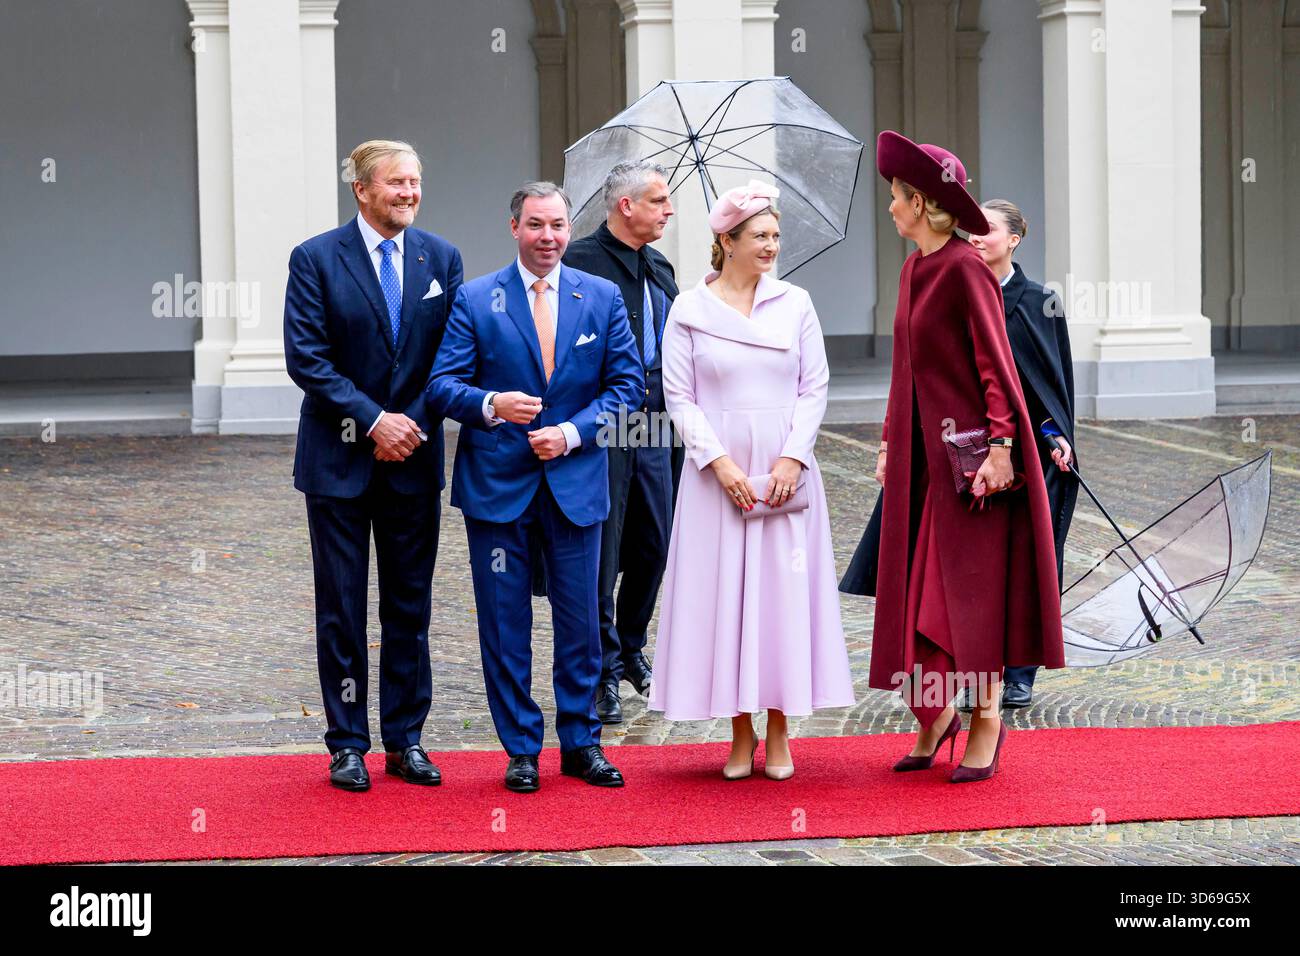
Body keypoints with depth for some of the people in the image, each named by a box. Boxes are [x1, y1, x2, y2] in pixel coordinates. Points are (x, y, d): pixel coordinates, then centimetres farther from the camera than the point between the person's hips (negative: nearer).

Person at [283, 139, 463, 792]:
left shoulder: (441, 259, 5)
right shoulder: (316, 260, -5)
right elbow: (306, 358, -10)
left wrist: (413, 425, -7)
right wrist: (373, 420, -15)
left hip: (413, 456, 3)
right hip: (340, 459, -3)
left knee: (410, 605, 8)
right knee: (342, 608, 2)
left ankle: (405, 740, 16)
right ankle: (347, 744, 10)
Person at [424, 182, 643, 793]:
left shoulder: (602, 297, 6)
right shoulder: (474, 299, 0)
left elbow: (625, 383, 4)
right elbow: (442, 384, -3)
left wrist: (573, 432, -10)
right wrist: (491, 405, -23)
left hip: (576, 482, 1)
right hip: (497, 486, -1)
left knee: (581, 619, 6)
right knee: (505, 622, 3)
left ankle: (580, 742, 18)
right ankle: (521, 748, 13)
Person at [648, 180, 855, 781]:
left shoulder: (795, 304, 5)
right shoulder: (689, 310, 1)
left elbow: (815, 387, 4)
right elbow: (679, 396, -2)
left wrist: (792, 460, -8)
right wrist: (721, 463, -12)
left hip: (786, 476, 1)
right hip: (717, 476, -1)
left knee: (784, 590, 1)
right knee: (723, 591, 0)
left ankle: (779, 732, 9)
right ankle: (741, 732, 9)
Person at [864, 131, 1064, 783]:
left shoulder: (963, 269, -14)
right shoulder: (913, 270, 12)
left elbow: (994, 363, -17)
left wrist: (1000, 444, -23)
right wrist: (889, 442, 17)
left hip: (968, 448, -8)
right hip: (922, 452, 8)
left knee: (972, 585, -3)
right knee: (919, 586, 9)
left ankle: (986, 721, 5)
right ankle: (936, 711, 20)